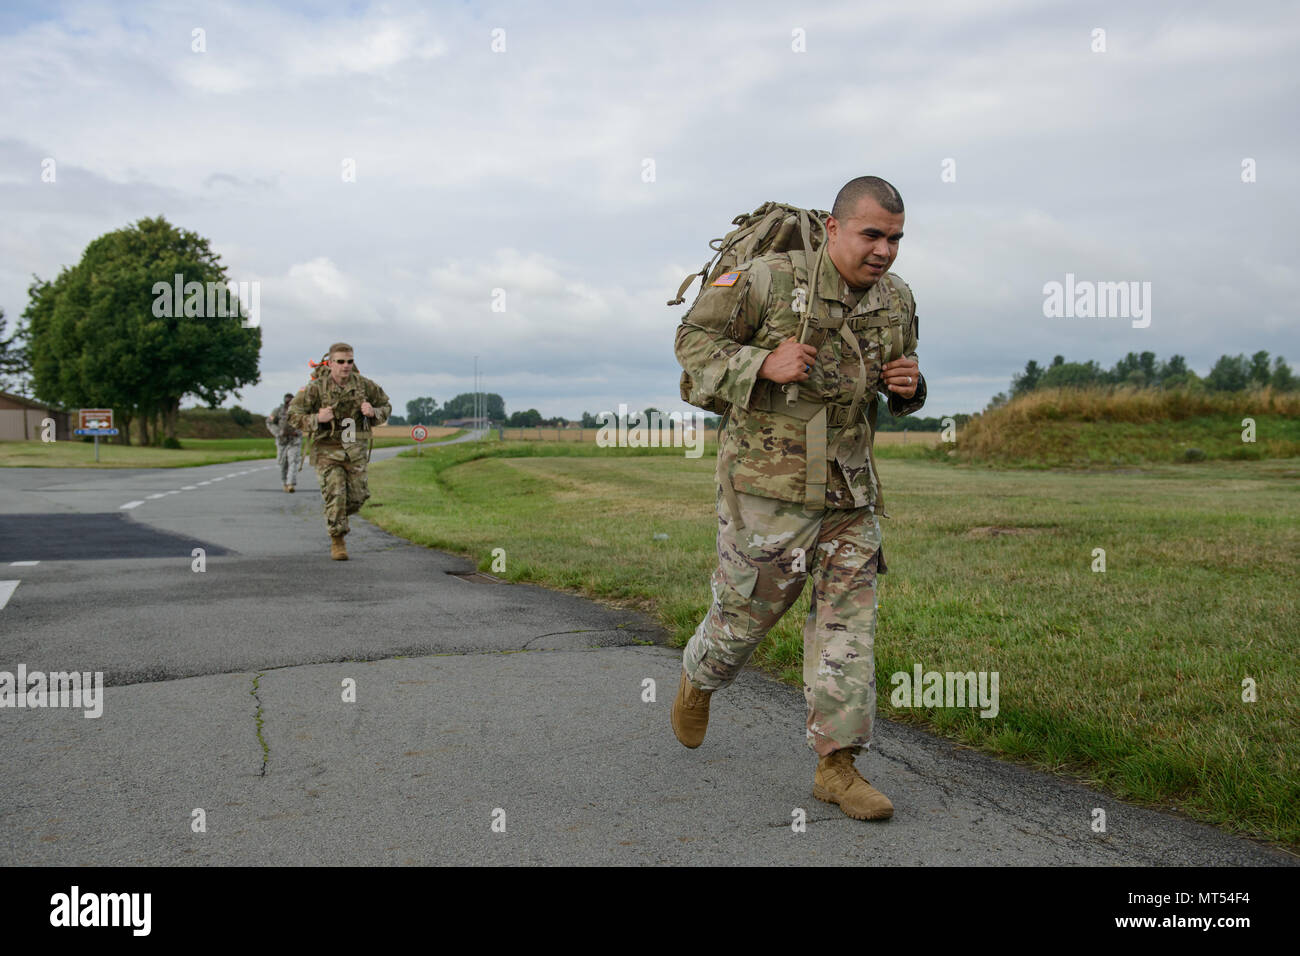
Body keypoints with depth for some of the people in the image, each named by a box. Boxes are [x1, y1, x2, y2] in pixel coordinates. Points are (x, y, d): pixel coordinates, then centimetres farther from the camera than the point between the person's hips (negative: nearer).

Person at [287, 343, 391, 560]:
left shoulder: (363, 384, -2)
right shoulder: (316, 387, -10)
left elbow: (386, 406, 12)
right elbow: (294, 414, -5)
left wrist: (373, 413, -10)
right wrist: (317, 419, -22)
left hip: (355, 451, 3)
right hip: (327, 450, -3)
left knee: (357, 498, 3)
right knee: (335, 495, -10)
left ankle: (336, 516, 36)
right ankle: (337, 542, 4)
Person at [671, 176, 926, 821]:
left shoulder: (897, 300, 2)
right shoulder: (771, 280, -15)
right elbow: (694, 339, -8)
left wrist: (910, 387, -8)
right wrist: (762, 364, -24)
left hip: (848, 489, 4)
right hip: (768, 482, -4)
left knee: (848, 621, 0)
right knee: (748, 607, 10)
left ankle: (836, 765, 7)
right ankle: (699, 680, 43)